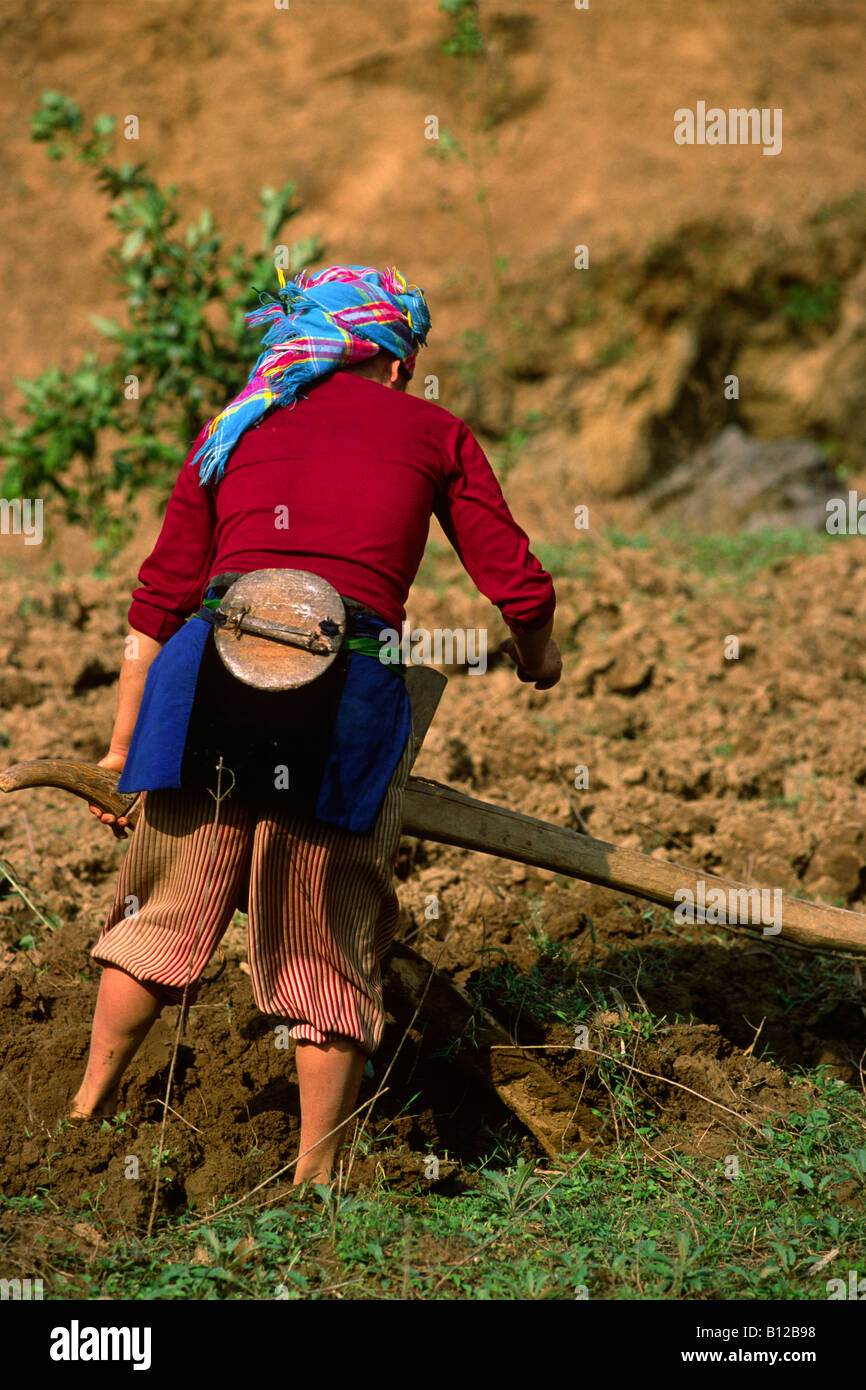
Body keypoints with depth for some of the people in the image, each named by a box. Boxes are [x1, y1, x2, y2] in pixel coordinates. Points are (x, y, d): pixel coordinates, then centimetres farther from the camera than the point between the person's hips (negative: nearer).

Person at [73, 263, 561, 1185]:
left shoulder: (232, 432, 23)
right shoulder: (432, 432, 17)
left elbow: (158, 603, 20)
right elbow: (520, 587, 14)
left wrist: (122, 747, 26)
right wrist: (538, 660, 37)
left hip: (212, 669, 2)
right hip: (349, 686, -2)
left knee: (165, 909, 18)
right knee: (331, 946, 10)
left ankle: (85, 1114, 26)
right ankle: (315, 1178, 14)